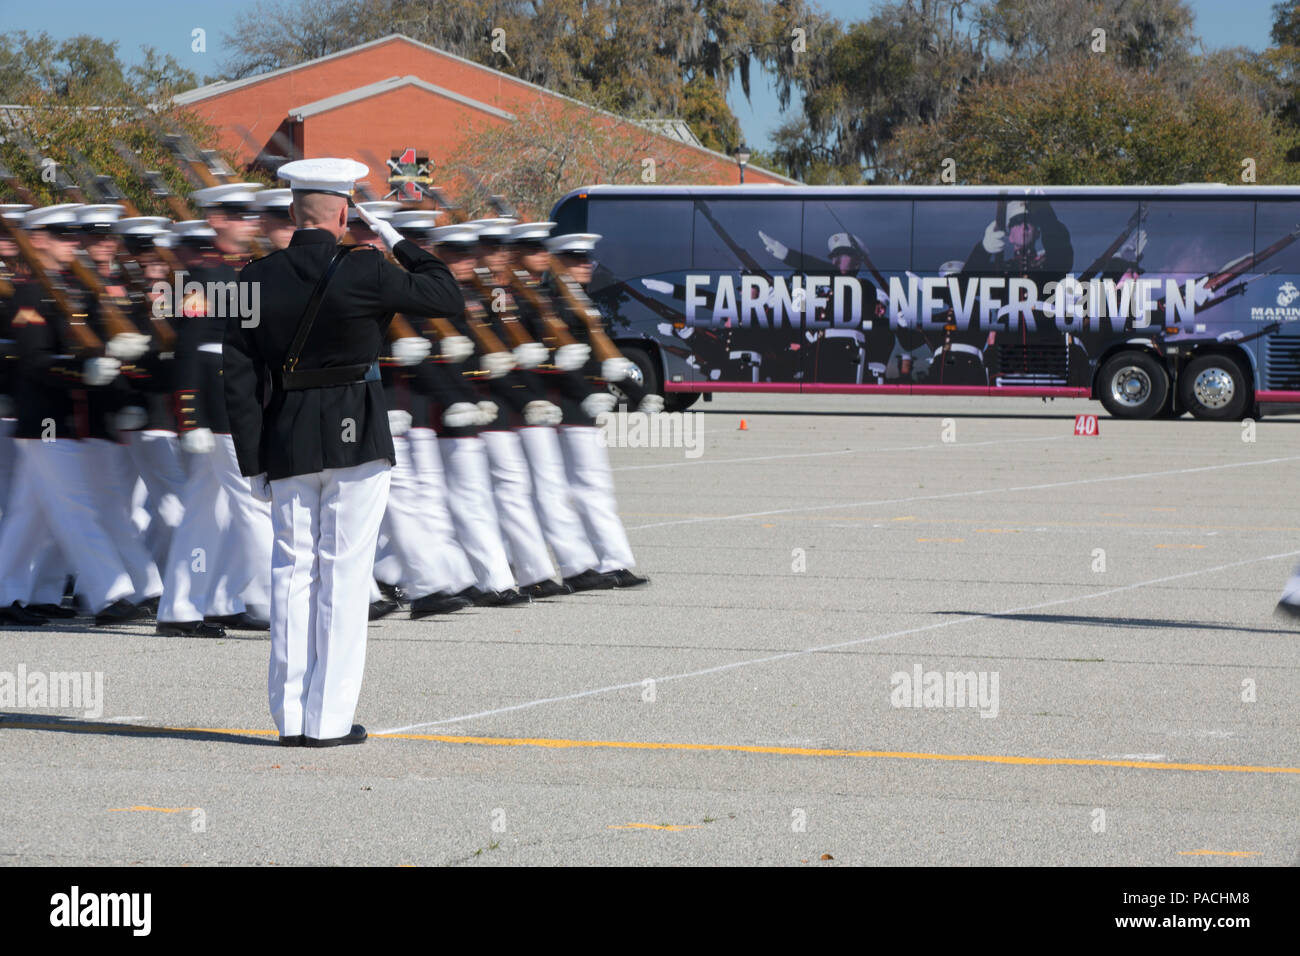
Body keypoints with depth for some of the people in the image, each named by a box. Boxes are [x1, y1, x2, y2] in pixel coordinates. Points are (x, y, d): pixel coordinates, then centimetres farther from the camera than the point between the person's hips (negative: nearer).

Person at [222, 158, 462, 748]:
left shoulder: (257, 279, 0)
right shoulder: (365, 272, -10)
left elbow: (239, 378, 1)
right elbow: (448, 299, 2)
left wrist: (254, 462, 6)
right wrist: (398, 243, 12)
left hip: (287, 443, 3)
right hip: (357, 440, -3)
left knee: (292, 573, 9)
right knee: (345, 575, 1)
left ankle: (290, 717, 10)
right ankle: (329, 719, -1)